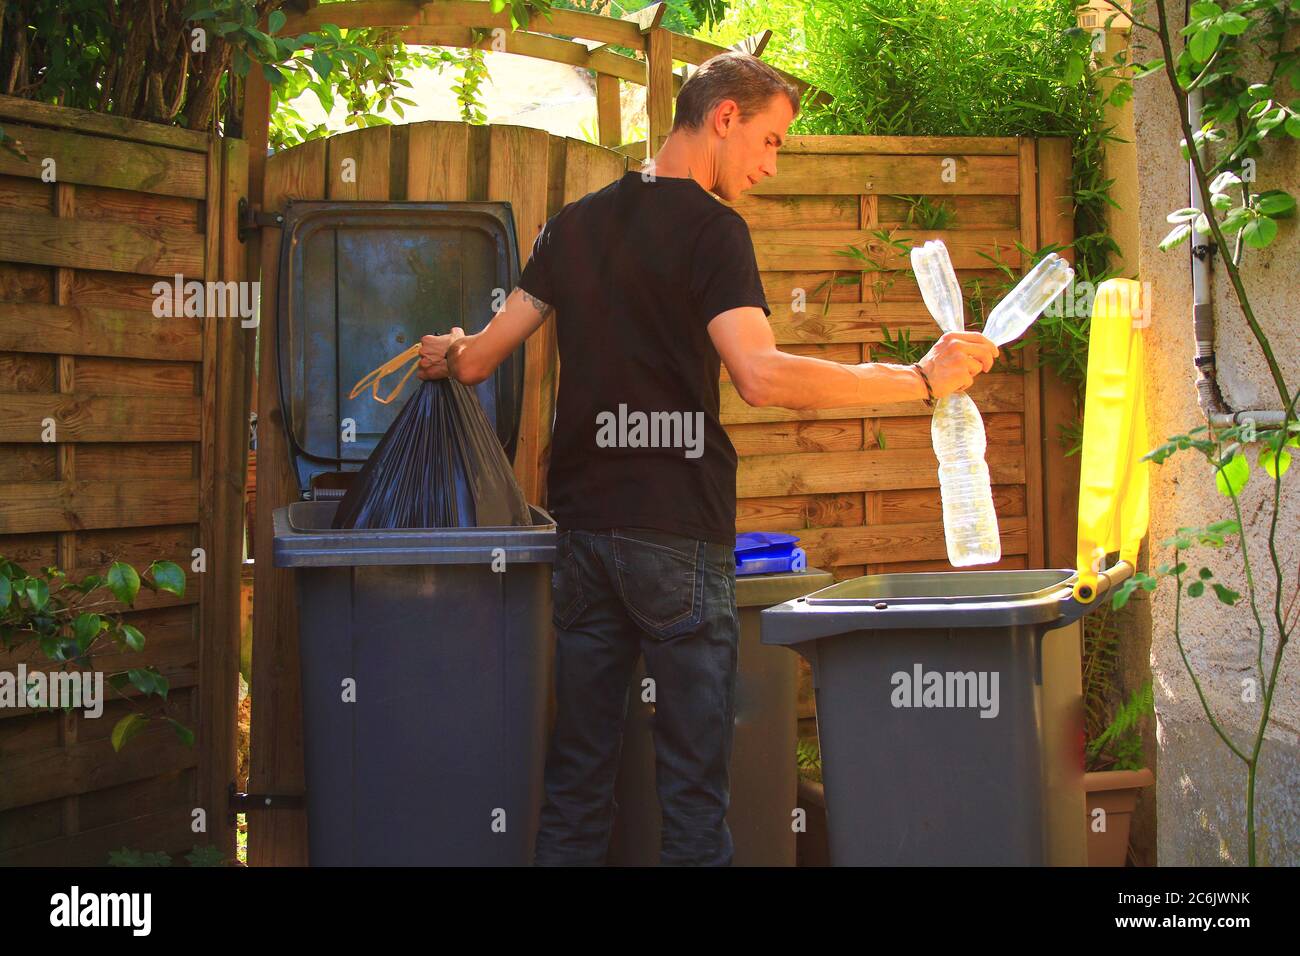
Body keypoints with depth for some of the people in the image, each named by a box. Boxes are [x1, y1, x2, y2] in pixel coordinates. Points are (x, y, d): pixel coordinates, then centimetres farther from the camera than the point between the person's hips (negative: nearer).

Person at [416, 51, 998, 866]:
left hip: (582, 528, 7)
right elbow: (761, 376, -23)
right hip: (675, 535, -6)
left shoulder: (576, 224, 12)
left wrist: (447, 354, 40)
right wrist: (921, 379, -21)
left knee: (576, 777, 11)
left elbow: (478, 360, 16)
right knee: (693, 785, -1)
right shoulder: (712, 228, -8)